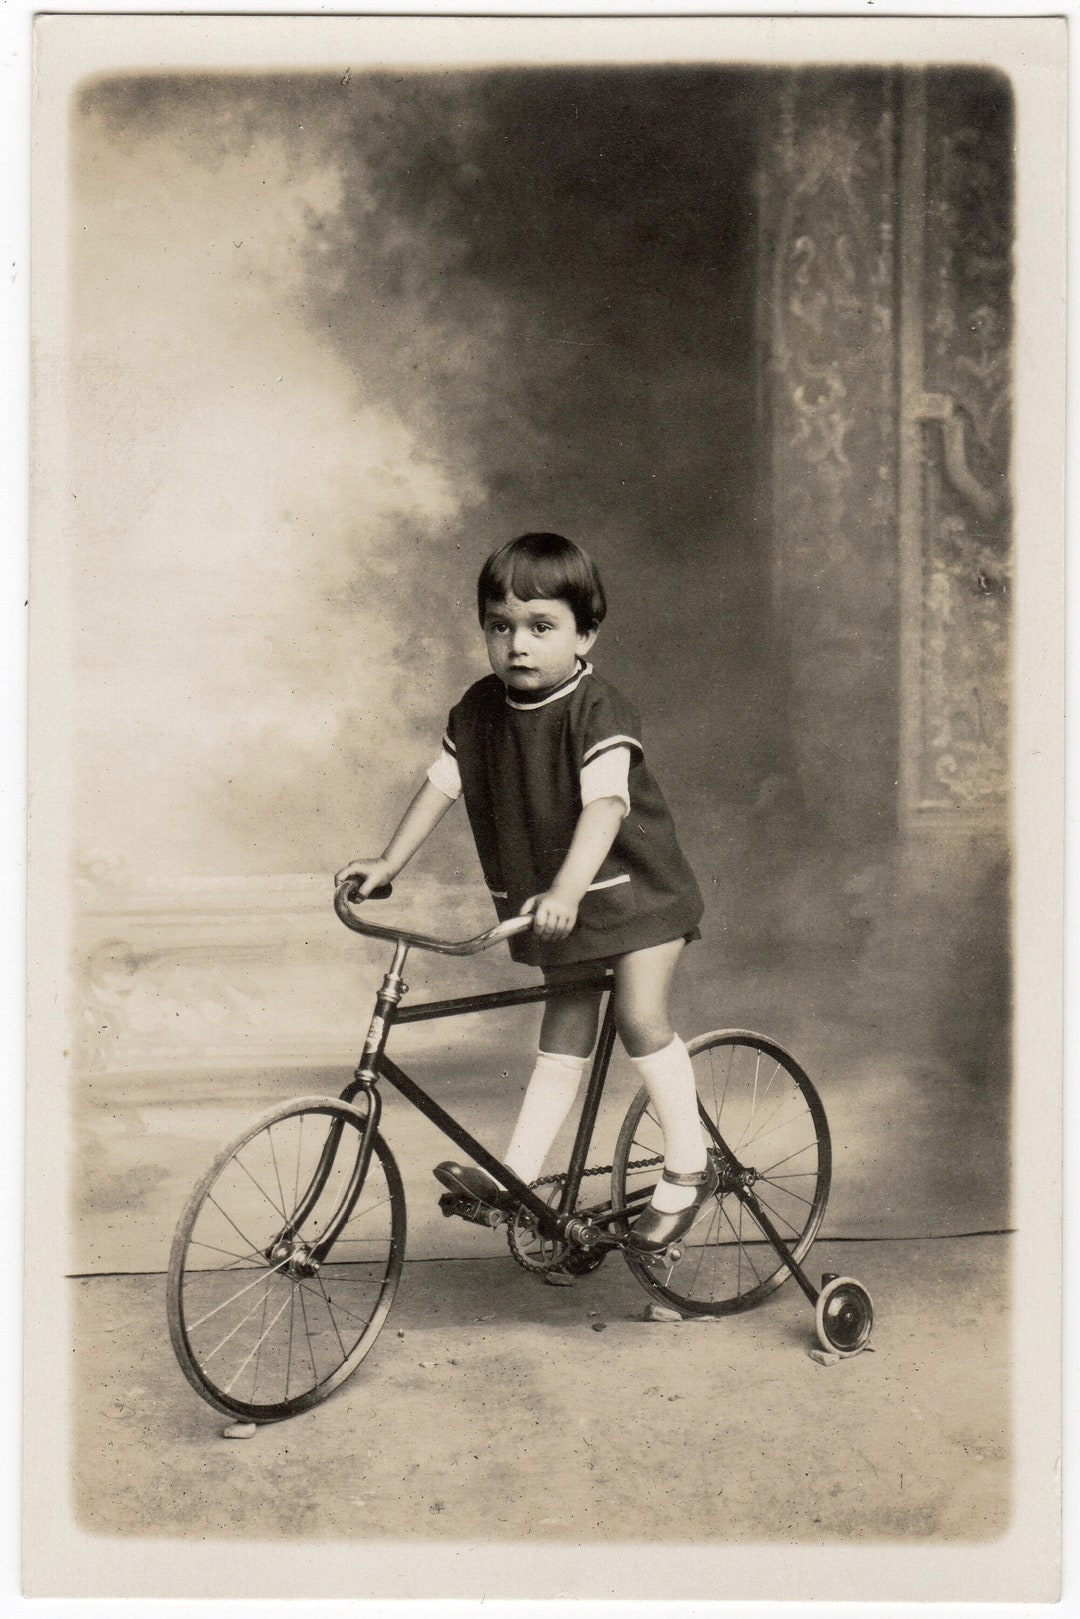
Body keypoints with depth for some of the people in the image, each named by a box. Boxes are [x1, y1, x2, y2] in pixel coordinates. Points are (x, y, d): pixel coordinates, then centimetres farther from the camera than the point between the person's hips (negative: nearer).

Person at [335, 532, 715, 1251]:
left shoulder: (599, 712, -23)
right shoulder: (480, 709, -3)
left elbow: (605, 804, -35)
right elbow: (442, 783, 5)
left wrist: (566, 888, -48)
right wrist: (389, 861, 0)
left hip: (634, 889, -6)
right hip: (554, 909, 6)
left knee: (642, 1016, -18)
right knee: (564, 1035, 9)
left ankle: (689, 1165, -5)